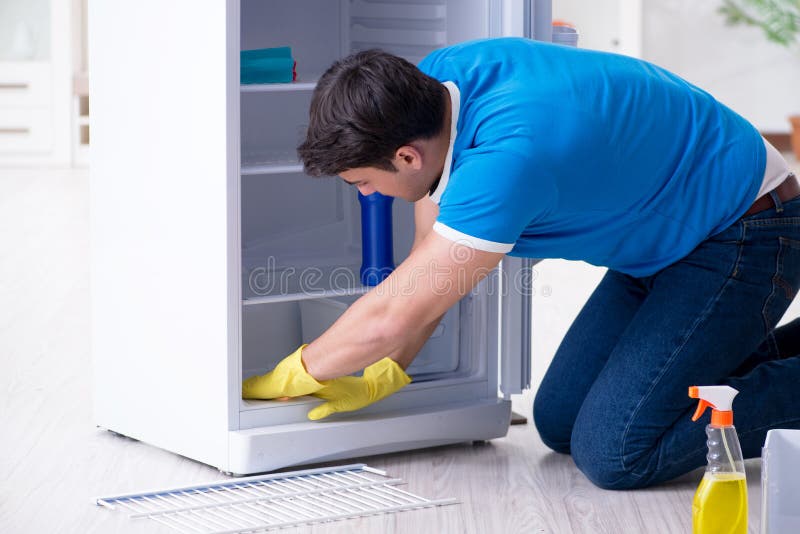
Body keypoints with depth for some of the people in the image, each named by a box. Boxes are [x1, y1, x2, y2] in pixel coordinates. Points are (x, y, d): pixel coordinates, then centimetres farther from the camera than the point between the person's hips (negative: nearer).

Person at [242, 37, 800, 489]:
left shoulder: (508, 155, -35)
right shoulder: (432, 79, -8)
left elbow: (392, 317, -27)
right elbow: (429, 260, 5)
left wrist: (291, 375, -11)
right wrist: (382, 377, 2)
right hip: (663, 241, 9)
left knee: (614, 453, -18)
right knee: (560, 423, 10)